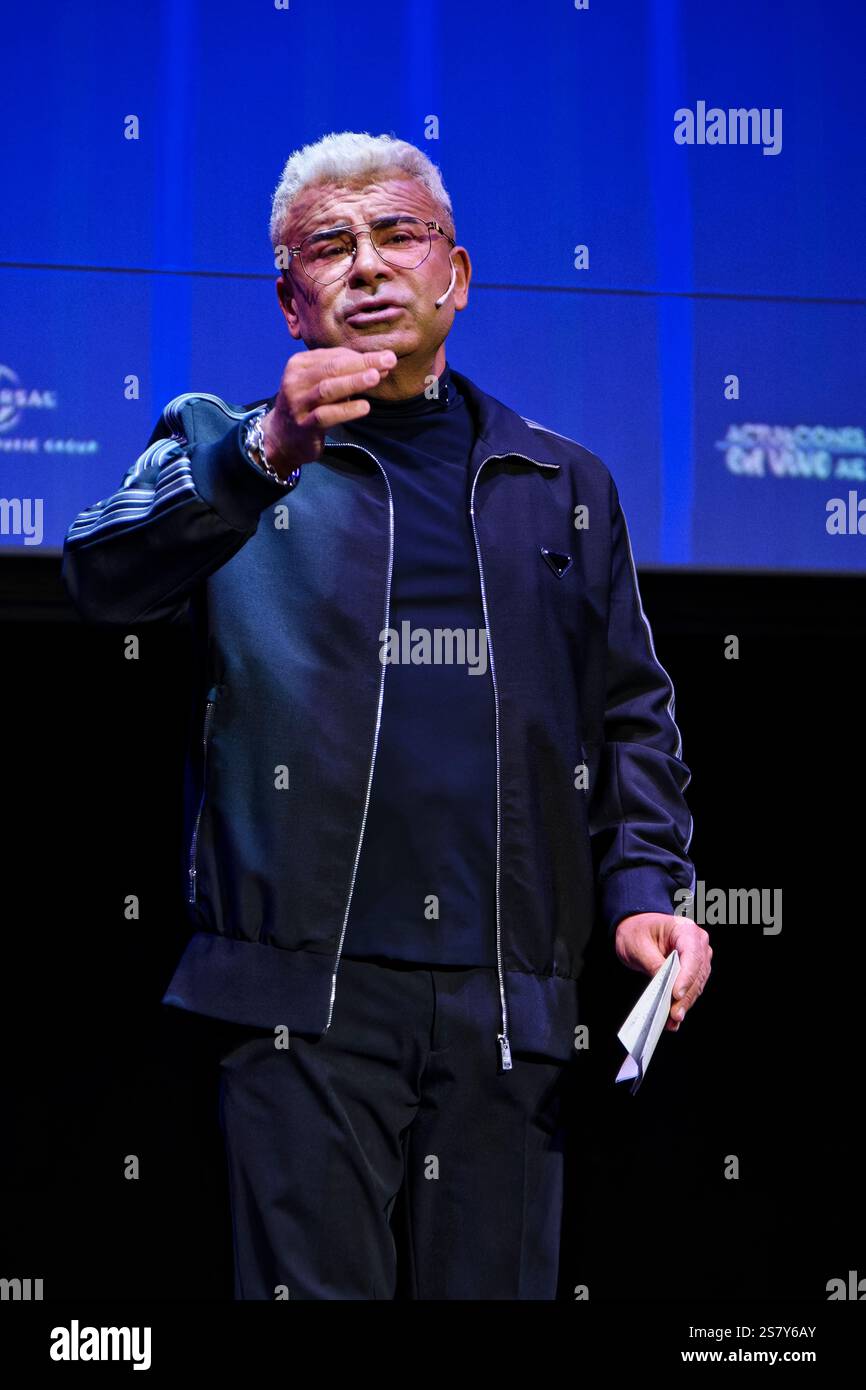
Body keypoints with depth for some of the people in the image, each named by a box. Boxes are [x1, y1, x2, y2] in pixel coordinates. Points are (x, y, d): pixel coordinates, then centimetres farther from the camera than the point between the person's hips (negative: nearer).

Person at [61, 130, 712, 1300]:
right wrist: (268, 453, -24)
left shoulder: (564, 485, 19)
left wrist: (646, 887, 3)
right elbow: (105, 576, -9)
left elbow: (632, 715, 19)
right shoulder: (224, 453, 11)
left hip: (508, 996, 3)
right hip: (305, 989, -2)